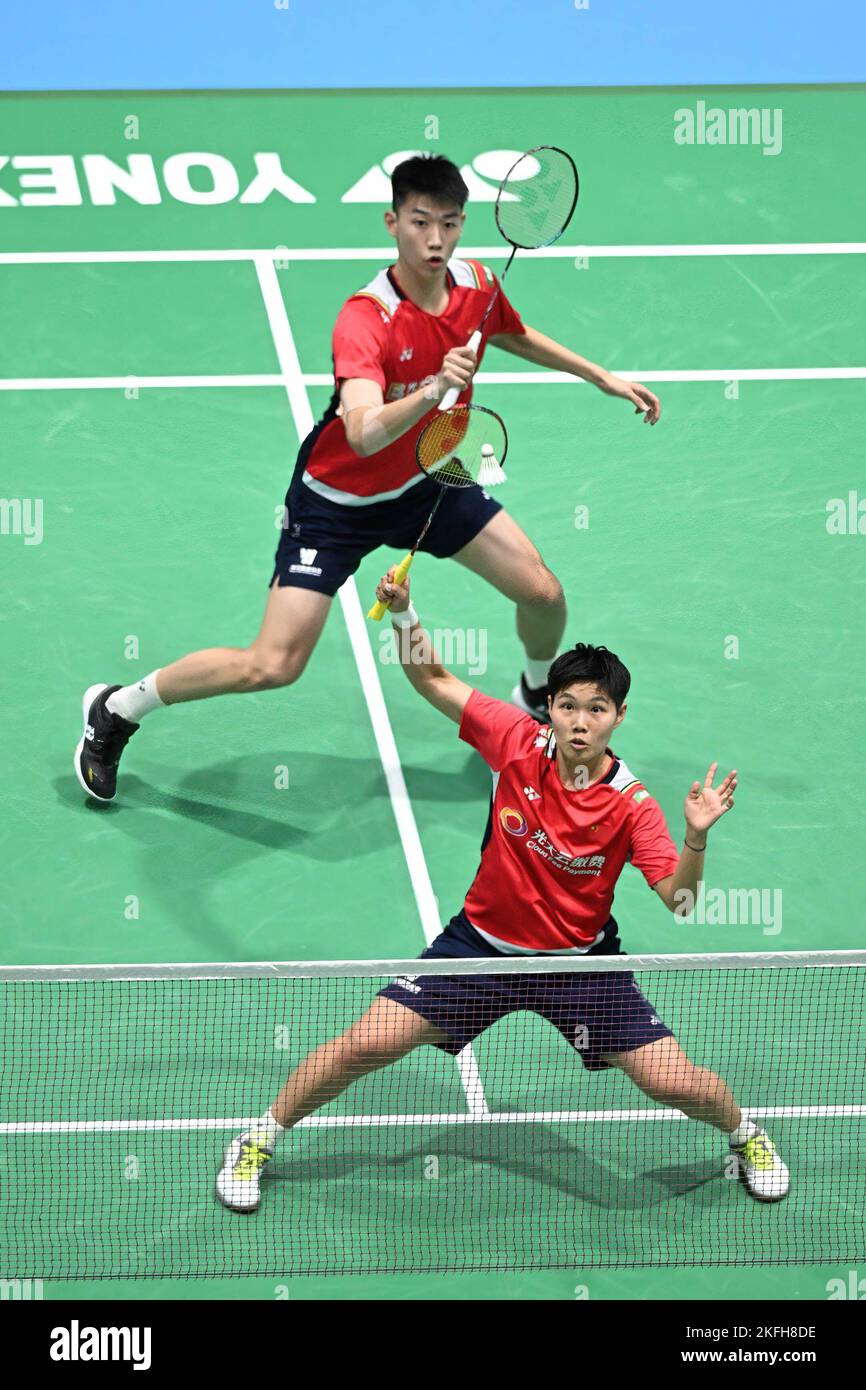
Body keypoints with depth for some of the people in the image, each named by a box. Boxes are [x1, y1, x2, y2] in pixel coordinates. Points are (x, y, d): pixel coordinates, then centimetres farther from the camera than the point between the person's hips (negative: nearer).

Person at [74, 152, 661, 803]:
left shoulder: (476, 284, -10)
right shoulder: (365, 320, -31)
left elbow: (517, 336, 16)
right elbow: (363, 434, -47)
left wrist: (602, 376, 19)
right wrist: (432, 390, -63)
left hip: (428, 480, 6)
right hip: (340, 498, -6)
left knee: (545, 594, 1)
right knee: (273, 666, -13)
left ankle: (538, 695, 37)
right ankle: (116, 708, 7)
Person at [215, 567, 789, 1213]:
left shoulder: (632, 805, -18)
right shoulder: (520, 741, -14)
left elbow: (678, 898, -23)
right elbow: (434, 679, -5)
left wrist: (697, 837, -41)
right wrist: (404, 611, -21)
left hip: (580, 960, -1)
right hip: (481, 942, 1)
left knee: (678, 1083, -6)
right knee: (362, 1045, -9)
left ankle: (743, 1133, 32)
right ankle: (261, 1140, 15)